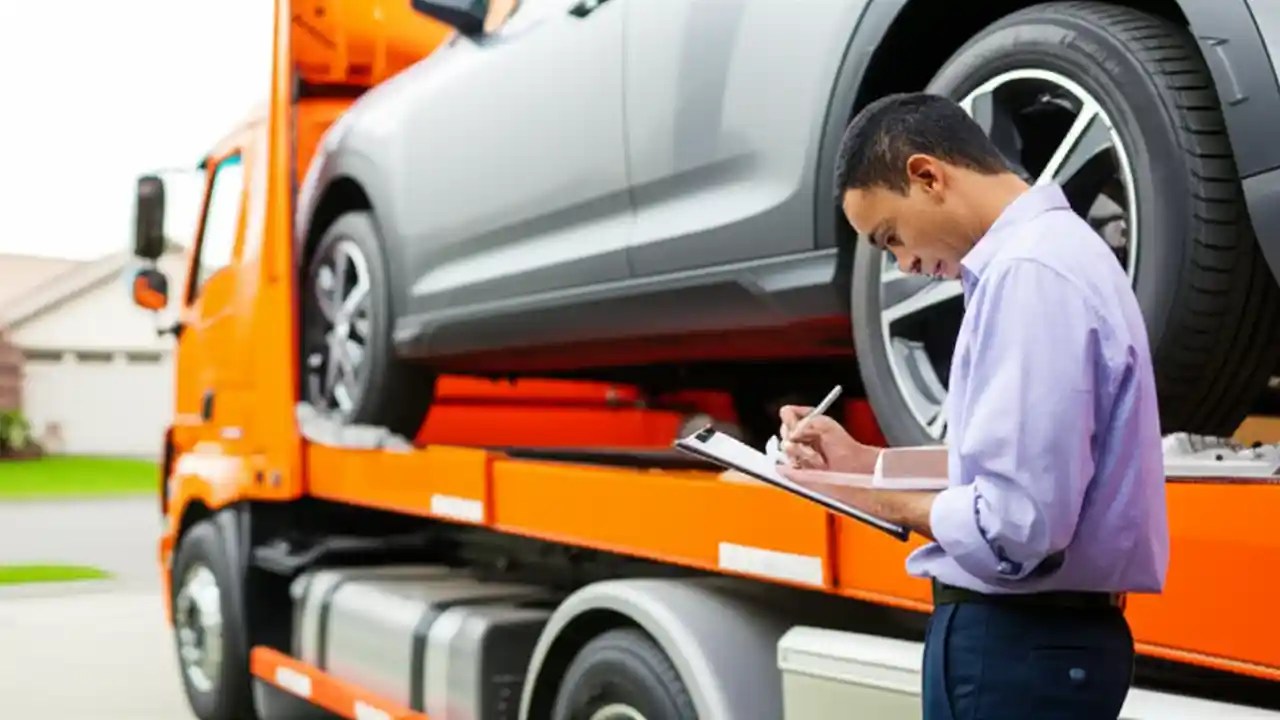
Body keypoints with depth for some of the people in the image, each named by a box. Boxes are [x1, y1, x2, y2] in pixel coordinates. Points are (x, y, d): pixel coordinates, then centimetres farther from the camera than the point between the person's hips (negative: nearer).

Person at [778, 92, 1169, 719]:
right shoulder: (1046, 249, 12)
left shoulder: (1029, 272, -20)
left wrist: (886, 500, -9)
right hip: (1042, 635, 10)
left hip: (1019, 644, -10)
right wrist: (863, 460, 10)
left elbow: (1019, 525, -25)